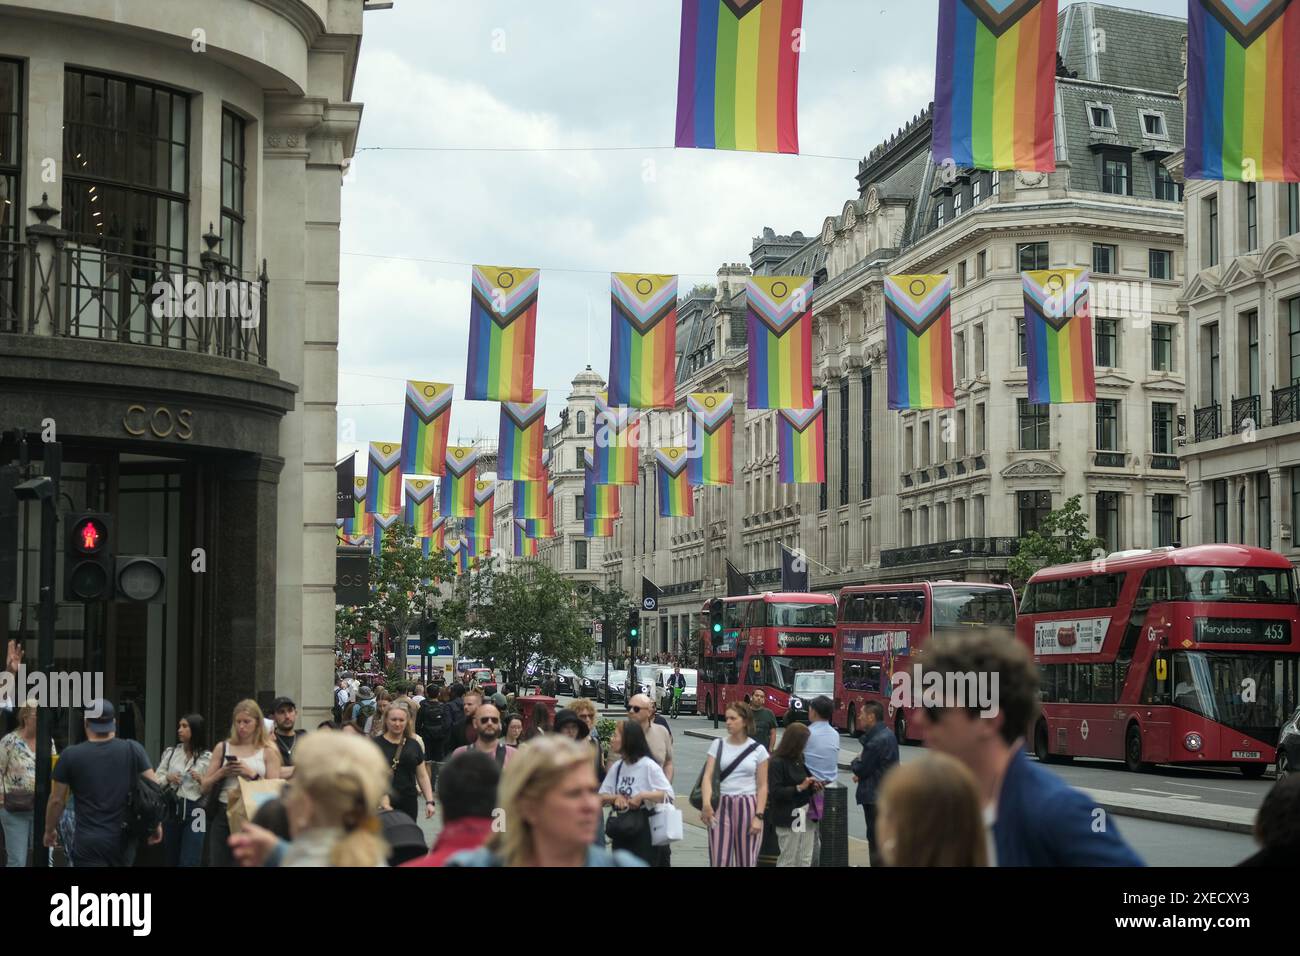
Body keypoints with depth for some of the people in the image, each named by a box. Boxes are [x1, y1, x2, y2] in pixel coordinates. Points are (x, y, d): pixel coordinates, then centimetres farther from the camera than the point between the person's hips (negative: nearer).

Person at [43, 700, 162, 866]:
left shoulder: (70, 756, -4)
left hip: (88, 842, -3)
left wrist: (49, 831, 16)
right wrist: (157, 824, 9)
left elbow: (56, 800, 1)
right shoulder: (133, 750, -1)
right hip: (124, 840, 3)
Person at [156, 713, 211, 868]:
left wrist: (201, 781, -20)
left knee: (189, 862, -8)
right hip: (171, 809, 4)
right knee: (171, 860, 13)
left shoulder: (207, 757, -2)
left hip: (194, 811, -4)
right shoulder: (170, 752, 7)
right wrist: (167, 778, -14)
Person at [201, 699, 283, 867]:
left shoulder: (268, 751, 5)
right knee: (218, 862, 2)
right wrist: (221, 773, -6)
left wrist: (251, 774, -13)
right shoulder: (223, 748, 12)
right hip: (224, 814, 2)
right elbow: (205, 786, 12)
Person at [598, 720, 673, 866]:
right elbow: (601, 797, 8)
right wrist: (615, 798, -12)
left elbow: (668, 794, -15)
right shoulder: (617, 766, 7)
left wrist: (642, 796, -25)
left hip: (642, 830, -6)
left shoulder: (648, 765, -11)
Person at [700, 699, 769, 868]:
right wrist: (706, 803, -24)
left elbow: (762, 786, 2)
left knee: (746, 861, 3)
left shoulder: (758, 750, 2)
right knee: (719, 861, -2)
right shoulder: (717, 746, 4)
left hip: (747, 806, 0)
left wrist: (759, 816, -7)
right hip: (721, 805, 1)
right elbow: (708, 776, -6)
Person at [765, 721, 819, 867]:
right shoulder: (777, 763, -13)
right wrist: (799, 788, -21)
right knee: (788, 860, -1)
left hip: (805, 816, 8)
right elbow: (775, 792, -18)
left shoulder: (800, 759, 9)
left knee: (806, 860, 10)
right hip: (788, 818, -8)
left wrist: (812, 786, 0)